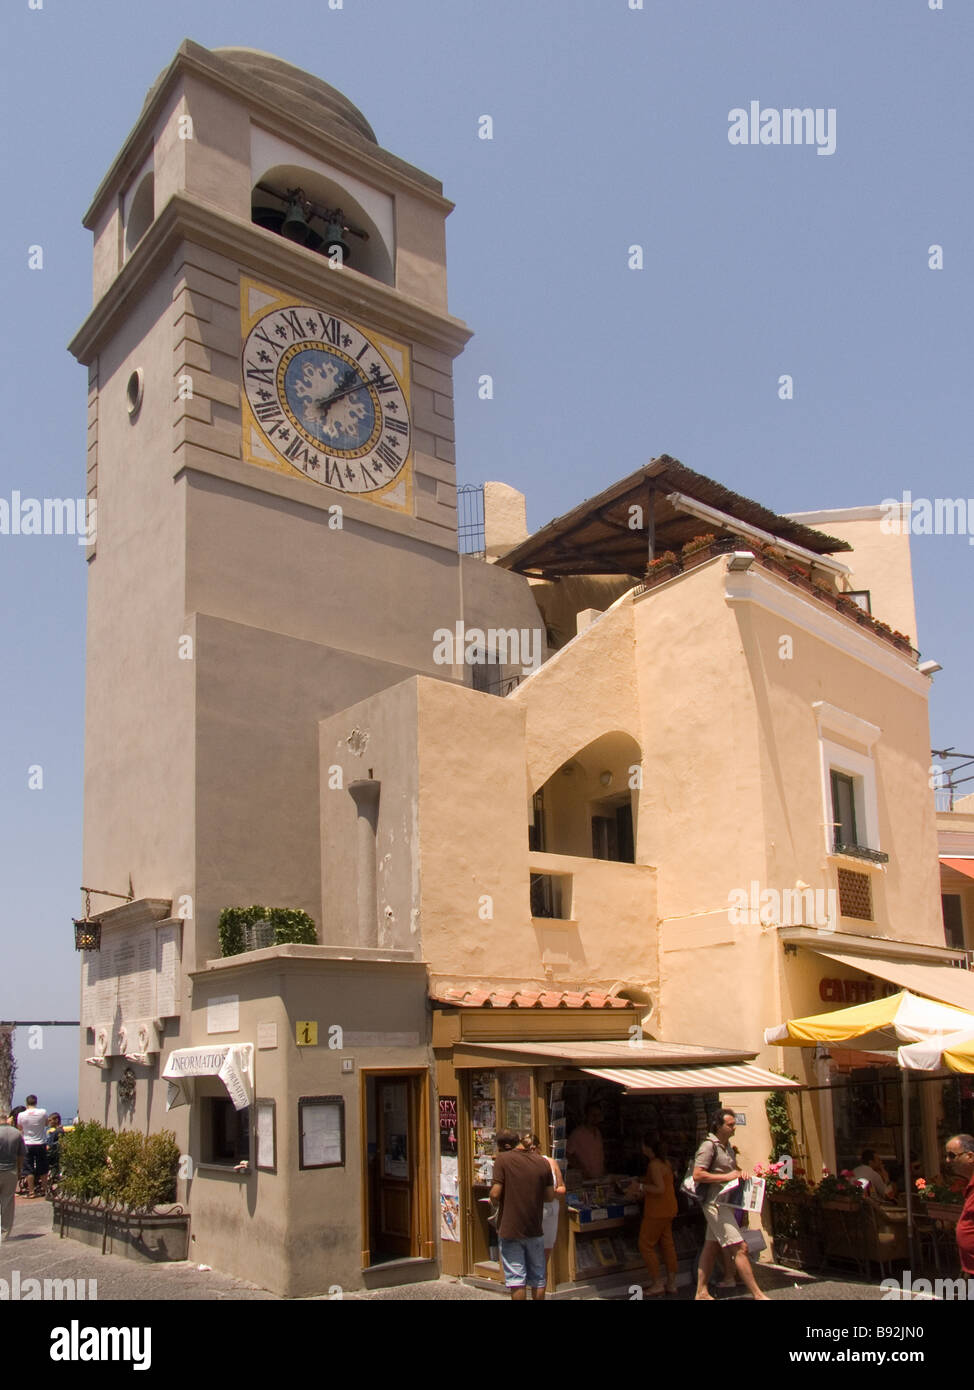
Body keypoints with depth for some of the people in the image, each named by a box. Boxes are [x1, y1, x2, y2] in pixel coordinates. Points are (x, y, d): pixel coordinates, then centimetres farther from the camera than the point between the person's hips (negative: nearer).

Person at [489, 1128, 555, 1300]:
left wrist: (492, 1195, 7)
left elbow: (495, 1194, -15)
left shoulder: (502, 1159, -10)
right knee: (538, 1279, 15)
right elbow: (550, 1196, 6)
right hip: (535, 1229, 4)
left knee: (516, 1279, 3)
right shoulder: (542, 1162, 3)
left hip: (510, 1229, -4)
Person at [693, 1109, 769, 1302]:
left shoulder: (727, 1146, 15)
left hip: (725, 1203, 9)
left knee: (711, 1247, 11)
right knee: (740, 1248, -10)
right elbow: (697, 1175, -21)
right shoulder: (709, 1146, -14)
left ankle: (701, 1292, 16)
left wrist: (740, 1173, 9)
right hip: (715, 1203, -9)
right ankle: (757, 1295, -6)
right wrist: (726, 1177, -19)